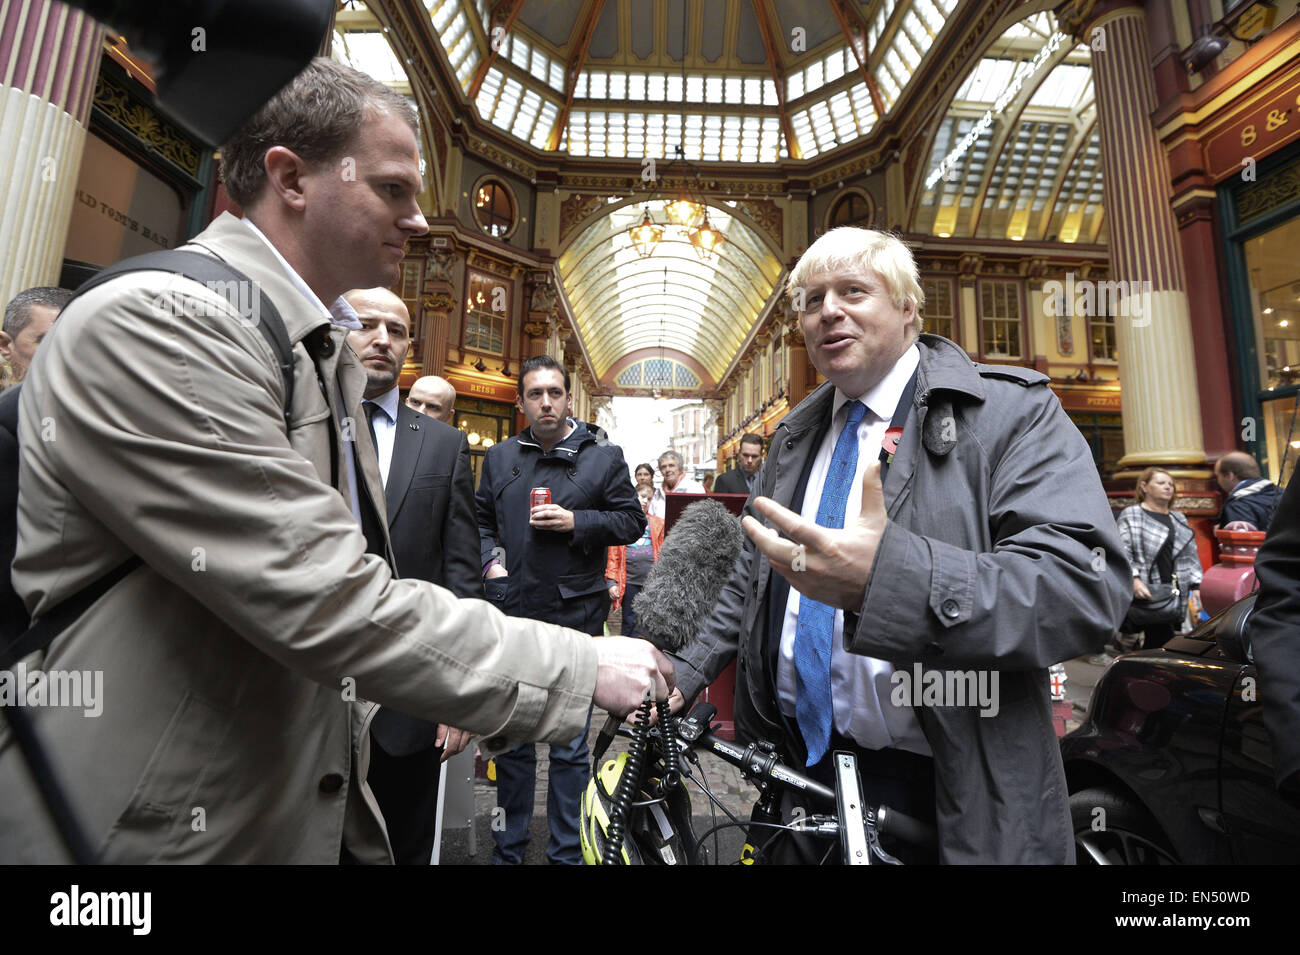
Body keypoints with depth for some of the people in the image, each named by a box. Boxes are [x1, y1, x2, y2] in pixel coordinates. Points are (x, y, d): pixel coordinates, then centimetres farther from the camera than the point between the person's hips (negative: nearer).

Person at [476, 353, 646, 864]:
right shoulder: (499, 457, 10)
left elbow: (632, 521, 1)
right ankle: (508, 849, 37)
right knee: (511, 739, 17)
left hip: (575, 617, -3)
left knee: (569, 745, 9)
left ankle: (567, 853, 29)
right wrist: (490, 559, 0)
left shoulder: (605, 456, 1)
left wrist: (576, 521, -13)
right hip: (511, 612, 3)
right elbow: (480, 519, 18)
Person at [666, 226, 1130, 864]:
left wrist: (888, 578, -38)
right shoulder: (794, 436, 9)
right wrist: (686, 673, 10)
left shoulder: (1011, 412, -10)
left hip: (939, 789, -4)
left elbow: (1087, 584, -22)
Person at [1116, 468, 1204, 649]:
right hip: (1148, 593, -6)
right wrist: (1134, 579, -20)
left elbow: (1191, 555, 23)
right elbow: (1122, 551, -9)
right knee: (1162, 639, -13)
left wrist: (1195, 586, 13)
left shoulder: (1179, 519, 22)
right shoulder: (1131, 515, 0)